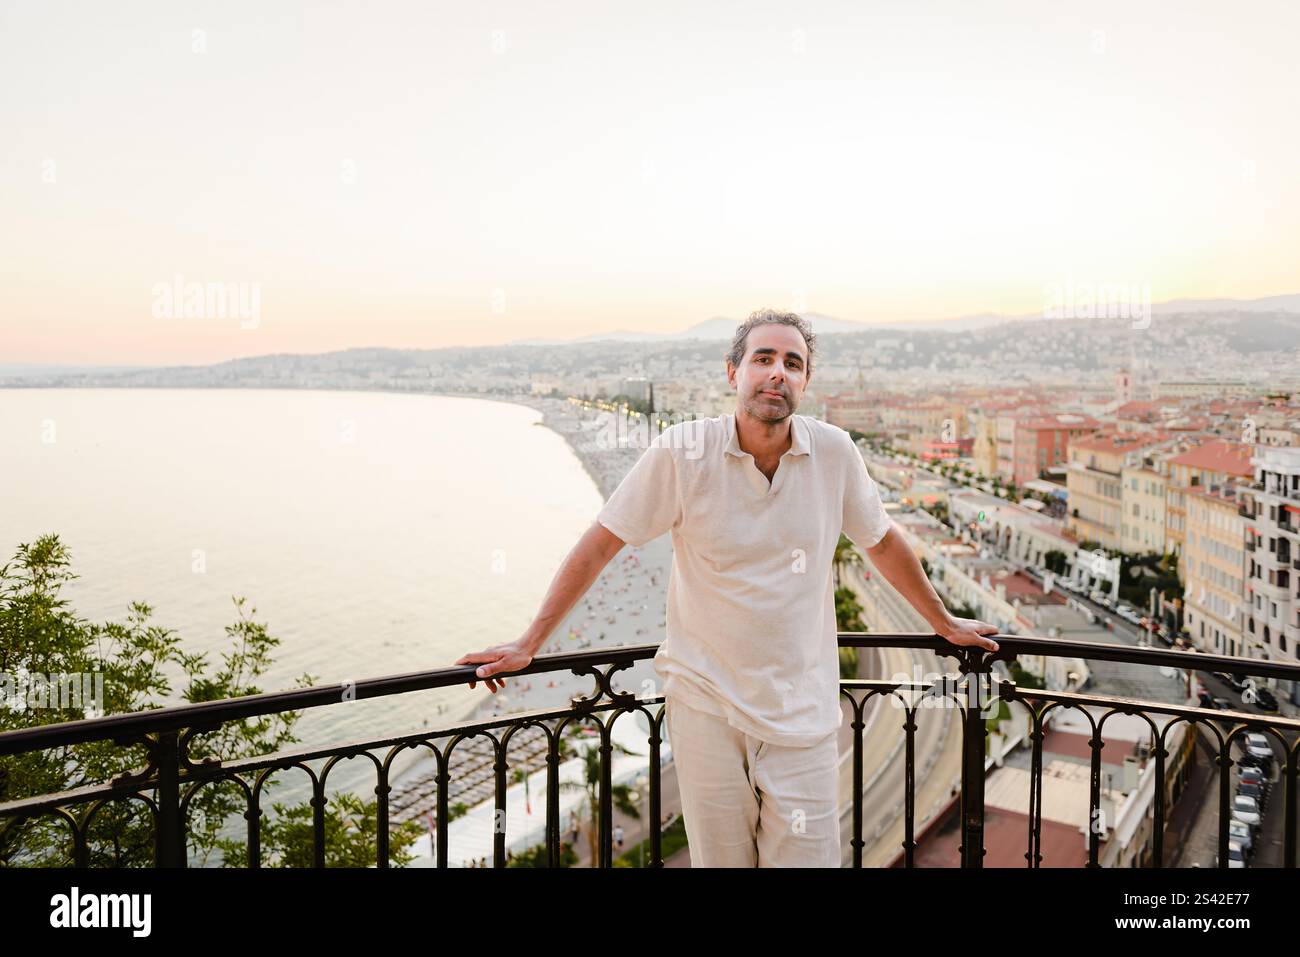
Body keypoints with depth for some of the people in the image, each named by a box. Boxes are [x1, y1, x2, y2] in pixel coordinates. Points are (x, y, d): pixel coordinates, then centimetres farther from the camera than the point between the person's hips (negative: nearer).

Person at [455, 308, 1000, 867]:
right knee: (720, 858, 9)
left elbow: (882, 543, 12)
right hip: (705, 700, -1)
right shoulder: (682, 453, -11)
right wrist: (529, 644, -3)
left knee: (806, 855, 5)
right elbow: (598, 546, -5)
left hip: (802, 710, 2)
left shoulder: (834, 453, -4)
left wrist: (945, 623, 23)